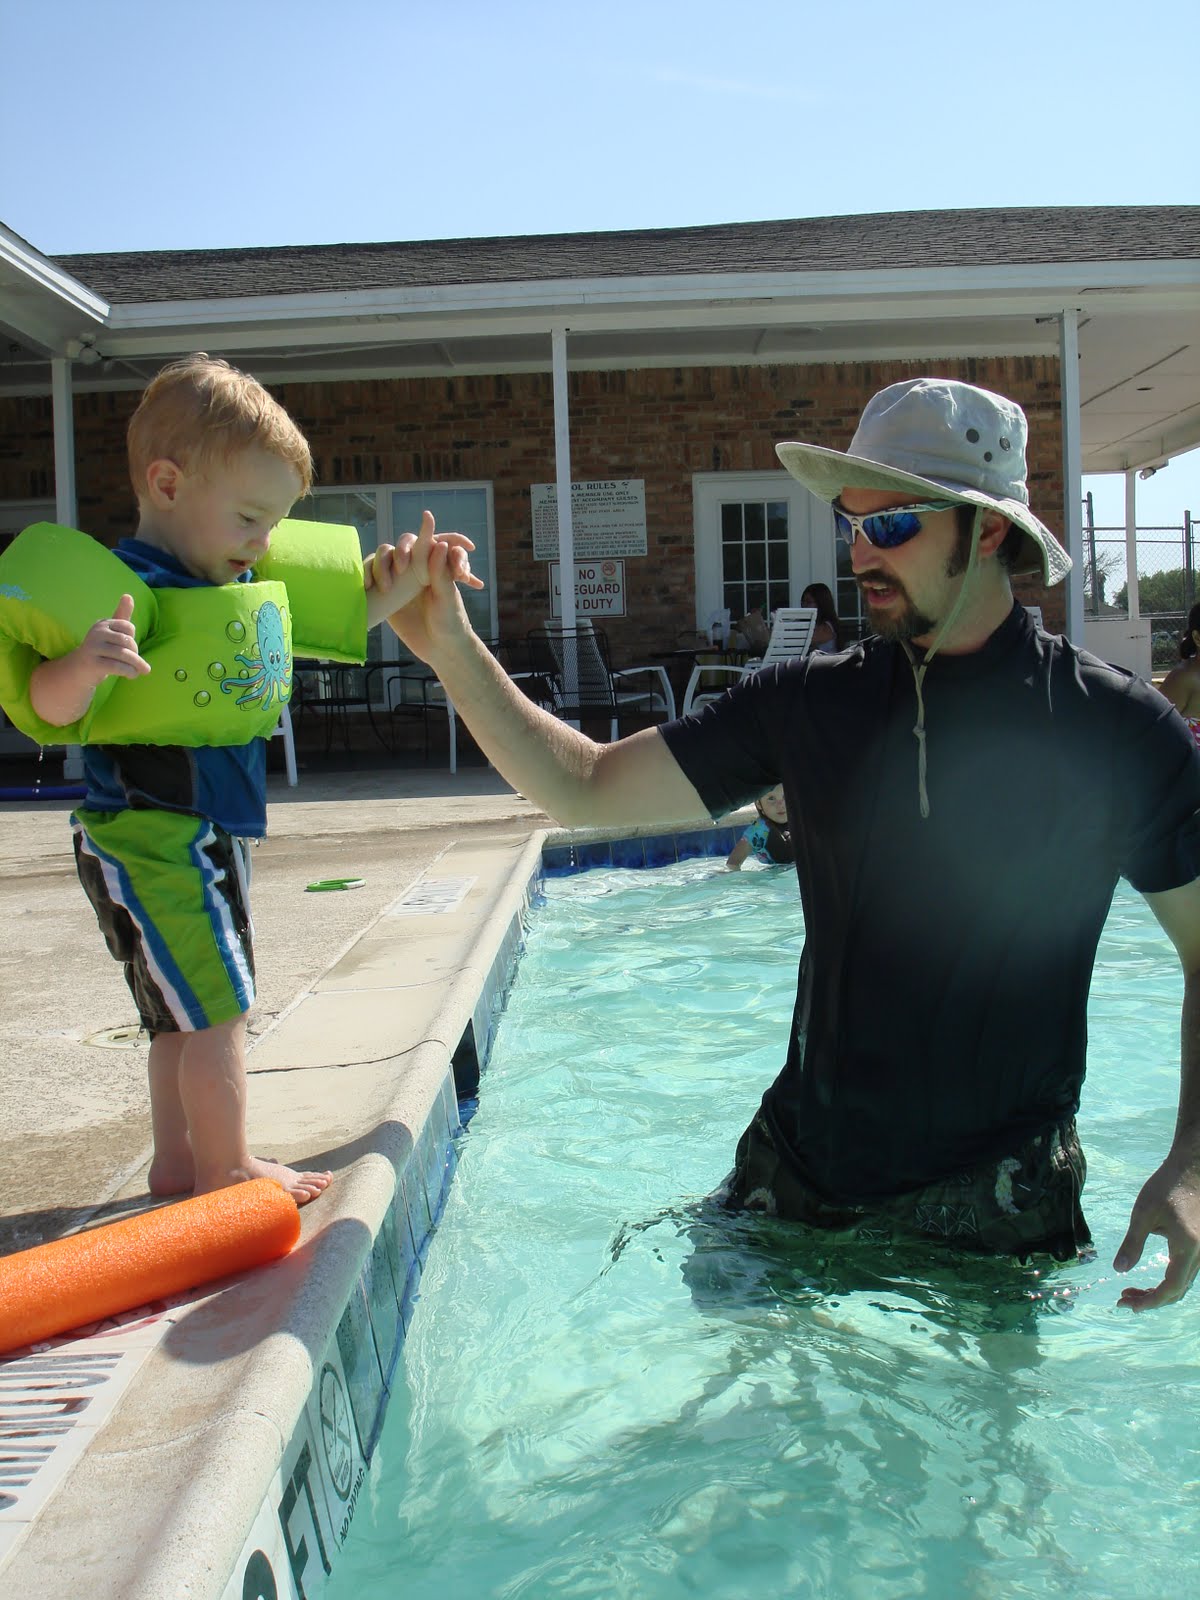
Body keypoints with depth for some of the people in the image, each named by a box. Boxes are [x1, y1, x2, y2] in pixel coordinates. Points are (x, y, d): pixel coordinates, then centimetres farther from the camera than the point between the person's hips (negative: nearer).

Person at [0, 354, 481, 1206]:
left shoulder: (243, 584, 8)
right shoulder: (125, 586, -19)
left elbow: (340, 617, 21)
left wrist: (402, 584, 5)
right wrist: (85, 663, -47)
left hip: (211, 832, 10)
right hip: (153, 835, -10)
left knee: (187, 1013, 18)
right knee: (219, 1007, -6)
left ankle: (177, 1161, 31)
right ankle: (227, 1168, 7)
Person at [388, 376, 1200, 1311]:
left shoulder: (1119, 727, -9)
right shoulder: (810, 704, -2)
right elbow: (586, 790, -1)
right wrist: (451, 650, -12)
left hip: (998, 1199, -2)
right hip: (800, 1169, 3)